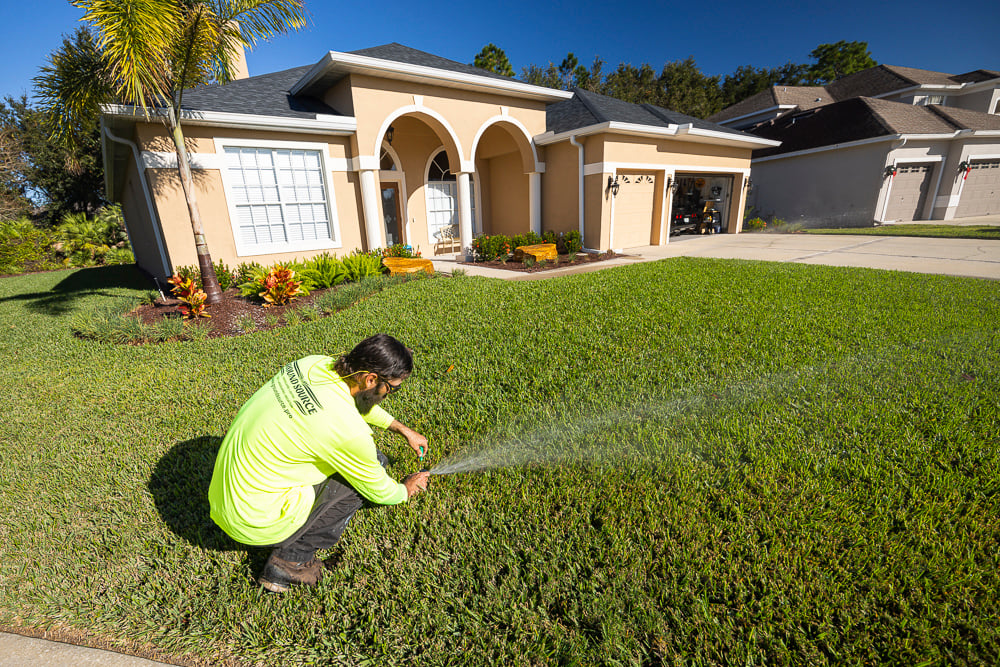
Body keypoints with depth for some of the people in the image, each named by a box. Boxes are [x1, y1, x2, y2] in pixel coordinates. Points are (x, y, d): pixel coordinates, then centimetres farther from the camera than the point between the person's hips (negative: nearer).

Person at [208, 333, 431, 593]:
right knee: (374, 466, -5)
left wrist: (403, 430, 20)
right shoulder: (349, 431, -30)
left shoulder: (314, 364, -8)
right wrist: (407, 489, 12)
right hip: (252, 522, -7)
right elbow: (379, 491, -11)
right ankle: (290, 560, 1)